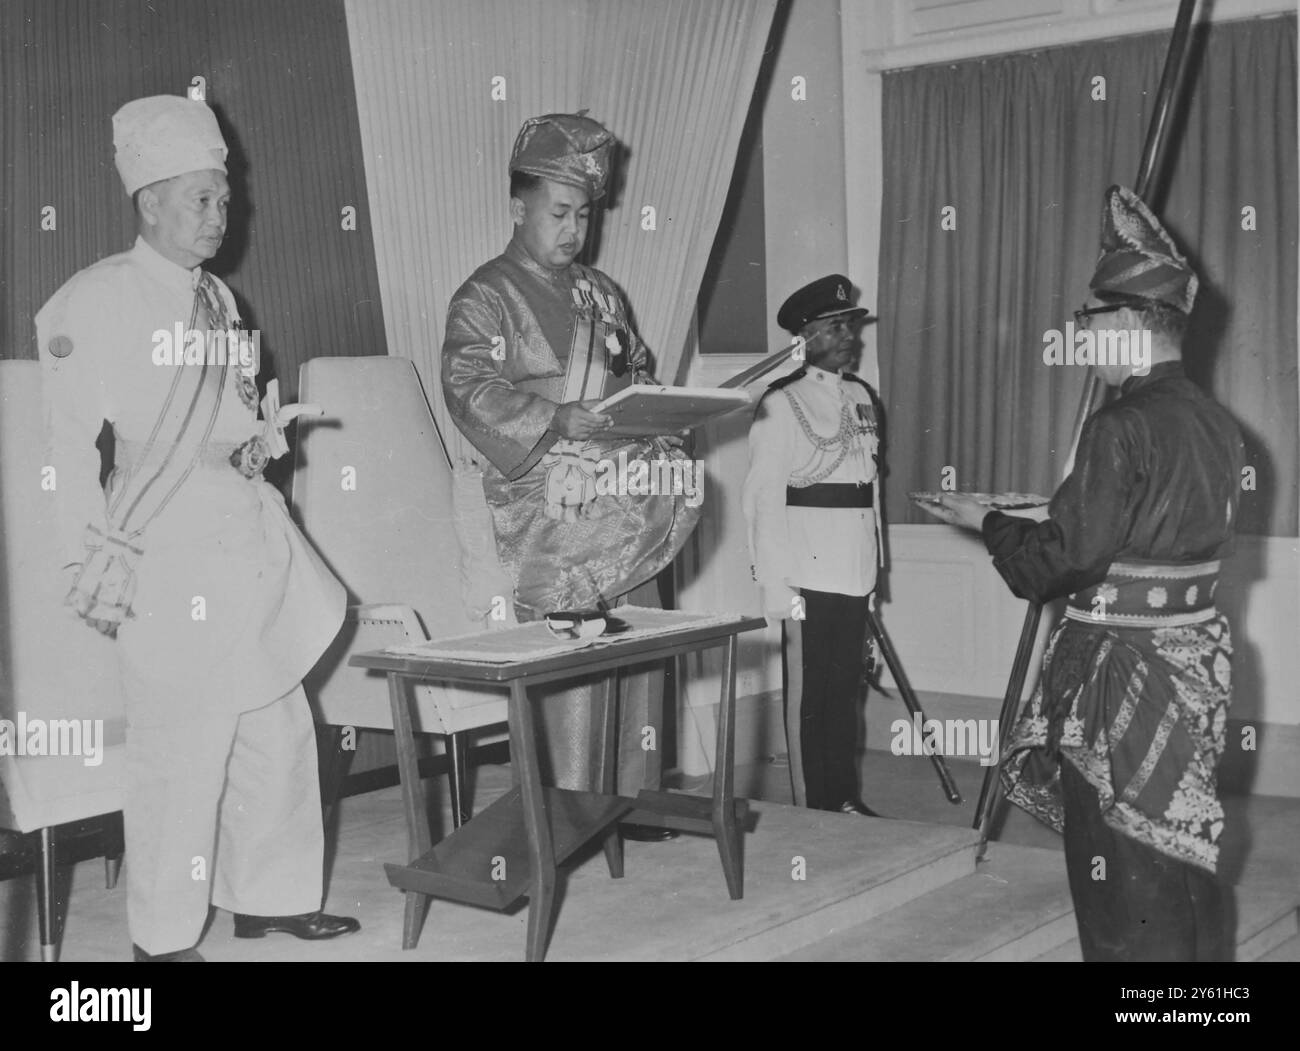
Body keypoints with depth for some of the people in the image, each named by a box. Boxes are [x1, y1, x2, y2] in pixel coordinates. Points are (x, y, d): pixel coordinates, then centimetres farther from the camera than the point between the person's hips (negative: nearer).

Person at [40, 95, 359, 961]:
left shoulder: (219, 298, 14)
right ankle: (165, 936, 13)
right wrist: (93, 563, -13)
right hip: (168, 559, -8)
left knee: (278, 728, 13)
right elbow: (70, 444, -10)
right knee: (181, 751, -3)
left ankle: (270, 897, 28)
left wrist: (256, 441, 3)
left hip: (252, 541, 8)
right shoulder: (93, 303, -8)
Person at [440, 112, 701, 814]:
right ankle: (569, 807, -4)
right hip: (544, 504, -6)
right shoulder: (485, 298, 0)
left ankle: (630, 794, 14)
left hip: (623, 500, 6)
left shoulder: (599, 294, 20)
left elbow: (637, 373, 24)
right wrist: (559, 419, -27)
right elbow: (469, 391, -14)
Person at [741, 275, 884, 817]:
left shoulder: (862, 396, 13)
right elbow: (762, 497, -10)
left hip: (856, 569, 6)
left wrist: (875, 564, 12)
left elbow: (870, 482, 16)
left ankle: (845, 798, 22)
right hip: (807, 566, -6)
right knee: (808, 690, 1)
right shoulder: (781, 403, -7)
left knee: (847, 685, 12)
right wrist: (774, 582, -15)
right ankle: (812, 807, 10)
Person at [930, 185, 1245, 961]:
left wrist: (986, 521, -2)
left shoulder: (1125, 428, -20)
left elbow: (1060, 560, -18)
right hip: (1197, 655, 8)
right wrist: (1041, 514, 16)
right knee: (1182, 853, 18)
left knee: (1122, 874, 4)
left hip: (1124, 669, -8)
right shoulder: (1218, 424, 5)